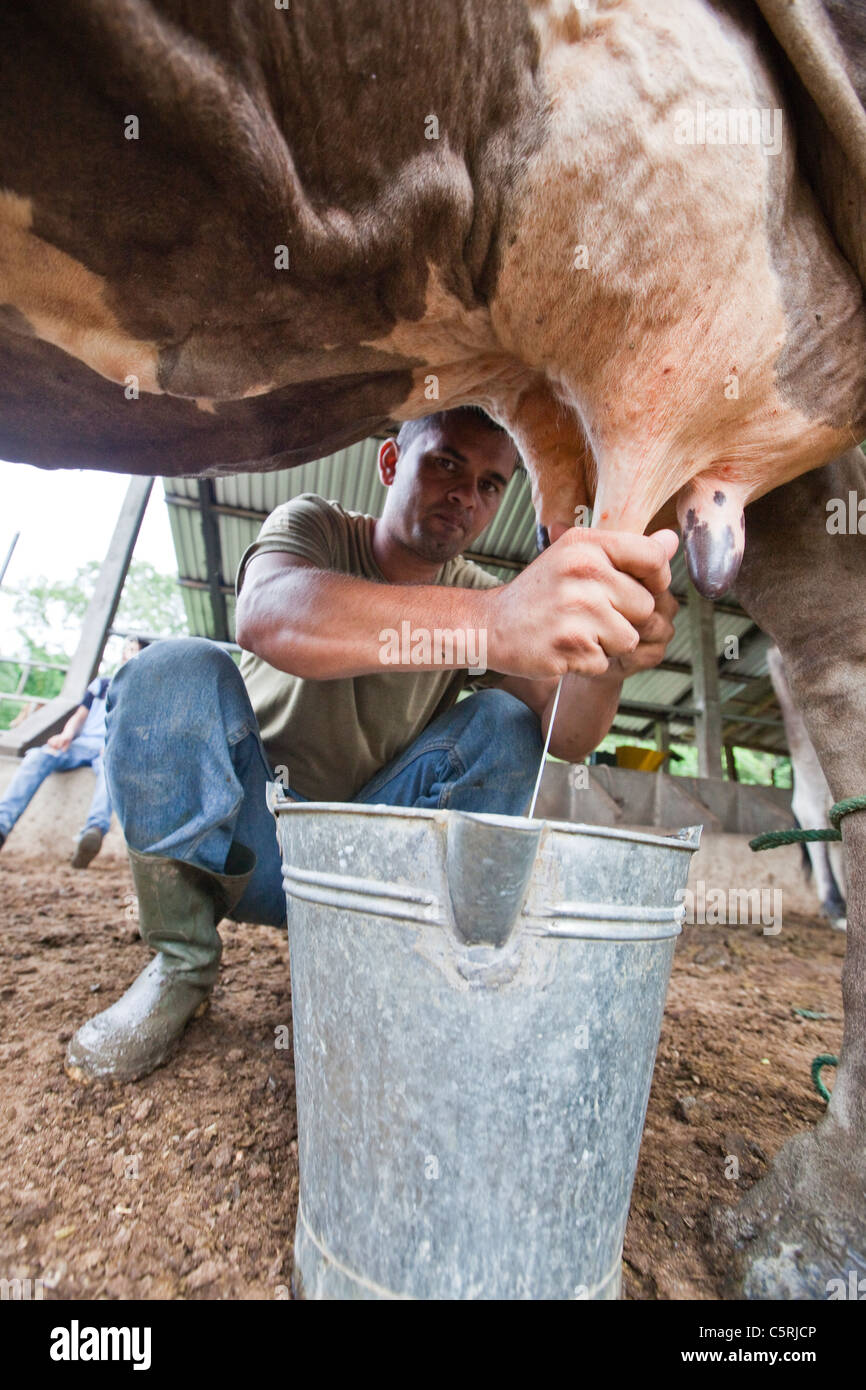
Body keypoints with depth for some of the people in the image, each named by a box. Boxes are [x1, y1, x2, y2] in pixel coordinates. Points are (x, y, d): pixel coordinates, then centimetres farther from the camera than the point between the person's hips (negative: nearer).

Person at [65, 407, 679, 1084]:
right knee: (178, 670, -24)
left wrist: (605, 668, -39)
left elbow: (565, 736, -15)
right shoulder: (314, 526, -9)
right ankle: (181, 967, -7)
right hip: (252, 844, -1)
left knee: (505, 727, -17)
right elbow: (264, 614, -35)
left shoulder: (485, 595, -1)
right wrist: (491, 623, -51)